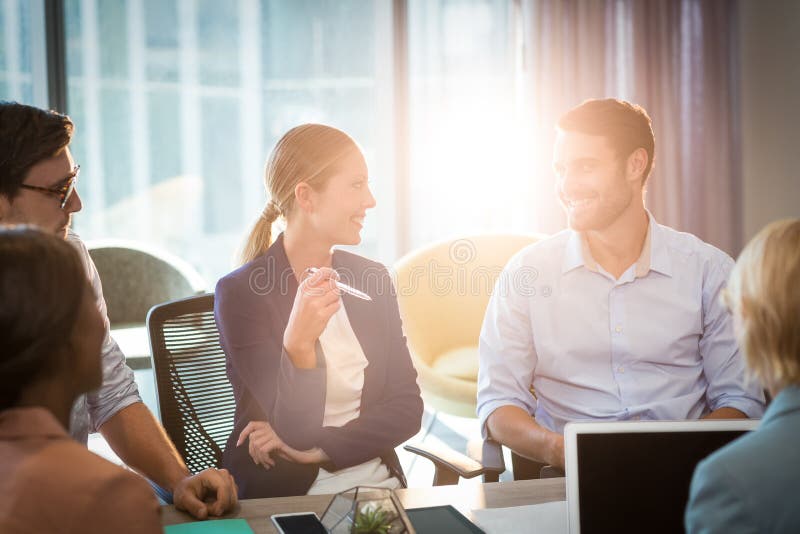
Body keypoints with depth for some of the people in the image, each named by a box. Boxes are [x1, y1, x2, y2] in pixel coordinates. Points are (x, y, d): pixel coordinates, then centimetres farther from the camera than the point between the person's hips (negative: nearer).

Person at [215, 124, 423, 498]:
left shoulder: (372, 280, 4)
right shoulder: (241, 294, -11)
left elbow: (406, 407, 2)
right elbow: (297, 430, -14)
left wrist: (319, 449, -11)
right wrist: (298, 344, -31)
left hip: (377, 480, 2)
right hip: (285, 492, -2)